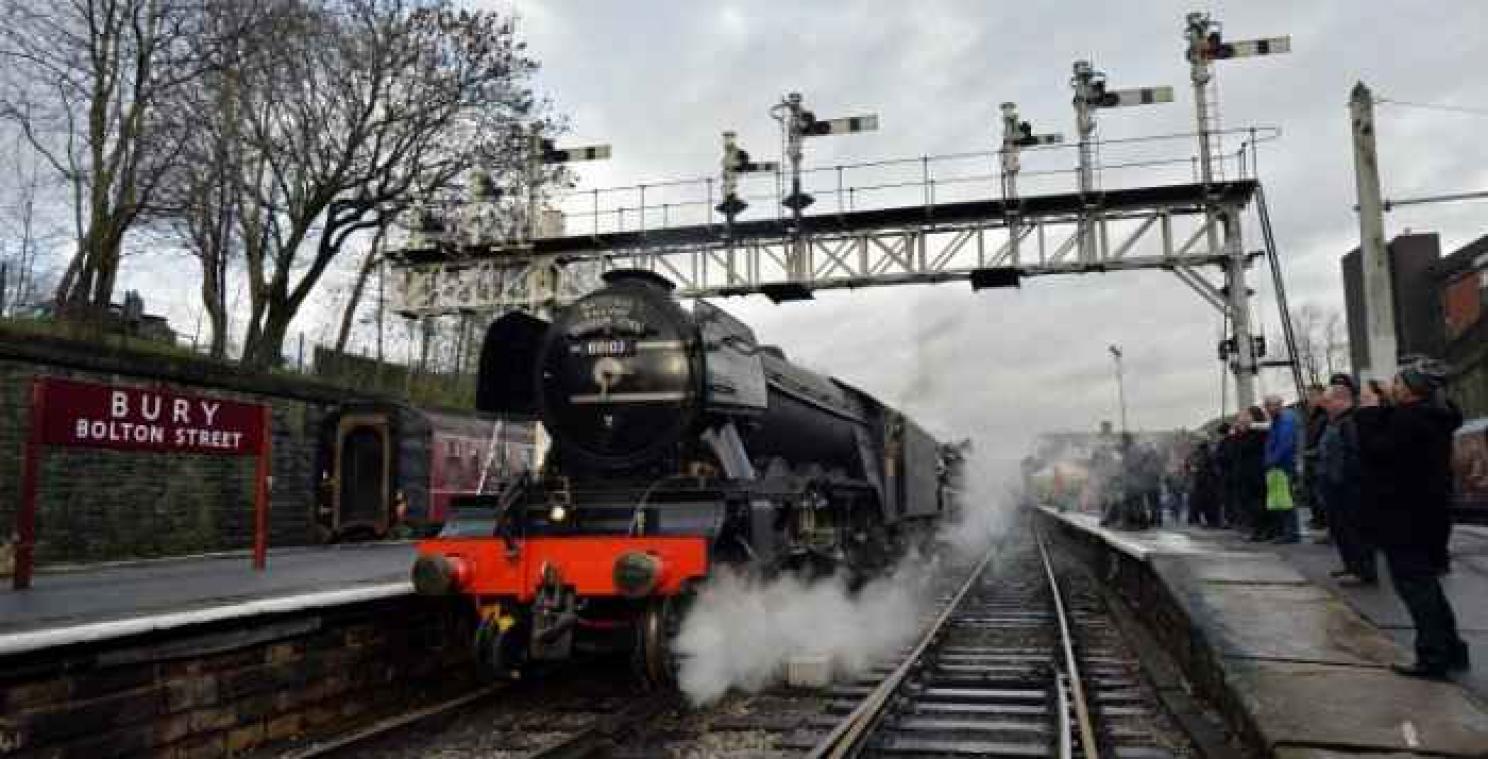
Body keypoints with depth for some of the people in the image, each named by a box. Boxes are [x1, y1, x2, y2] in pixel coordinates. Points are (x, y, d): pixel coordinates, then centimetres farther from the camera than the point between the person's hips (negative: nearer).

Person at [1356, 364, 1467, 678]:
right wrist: (1379, 411, 6)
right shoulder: (1434, 416, 9)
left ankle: (1433, 656, 1)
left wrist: (1369, 413, -15)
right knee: (1425, 581, 20)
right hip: (1427, 509, 10)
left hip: (1404, 515, -10)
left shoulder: (1408, 418, -22)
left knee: (1413, 584, -2)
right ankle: (1451, 649, 25)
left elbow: (1373, 454, -23)